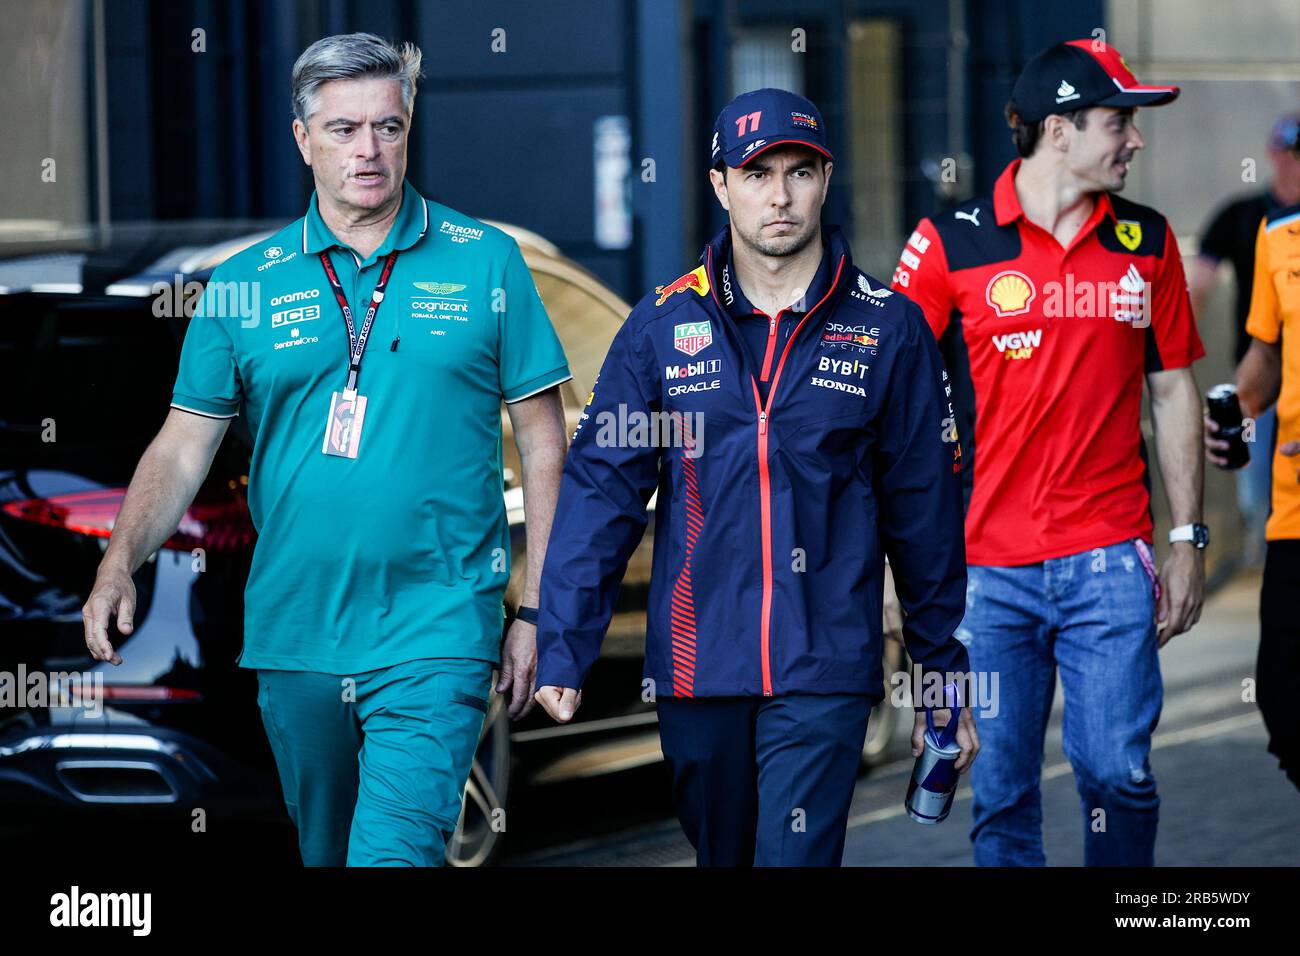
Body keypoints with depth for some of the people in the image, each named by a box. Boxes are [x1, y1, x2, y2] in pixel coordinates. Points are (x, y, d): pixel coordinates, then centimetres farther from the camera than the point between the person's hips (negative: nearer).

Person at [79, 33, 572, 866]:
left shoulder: (486, 262, 1)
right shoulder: (245, 285, 5)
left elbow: (543, 443, 4)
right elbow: (183, 447, 5)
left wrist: (537, 611, 1)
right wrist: (120, 562, -12)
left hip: (434, 634, -3)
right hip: (293, 636, 3)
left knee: (395, 851, -17)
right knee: (326, 853, 17)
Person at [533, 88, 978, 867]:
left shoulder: (888, 327, 1)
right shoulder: (665, 325, 3)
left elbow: (925, 509, 6)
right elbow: (600, 489, 2)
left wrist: (945, 673, 7)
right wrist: (563, 653, -5)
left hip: (824, 674, -2)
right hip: (696, 669, 2)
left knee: (797, 857, -13)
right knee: (720, 852, 16)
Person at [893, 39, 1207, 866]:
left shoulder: (1146, 241, 8)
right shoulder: (952, 243, -1)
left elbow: (1174, 393, 14)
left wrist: (1189, 540, 10)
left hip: (1109, 560, 1)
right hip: (986, 567, -1)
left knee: (1117, 770, -5)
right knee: (1000, 793, 2)